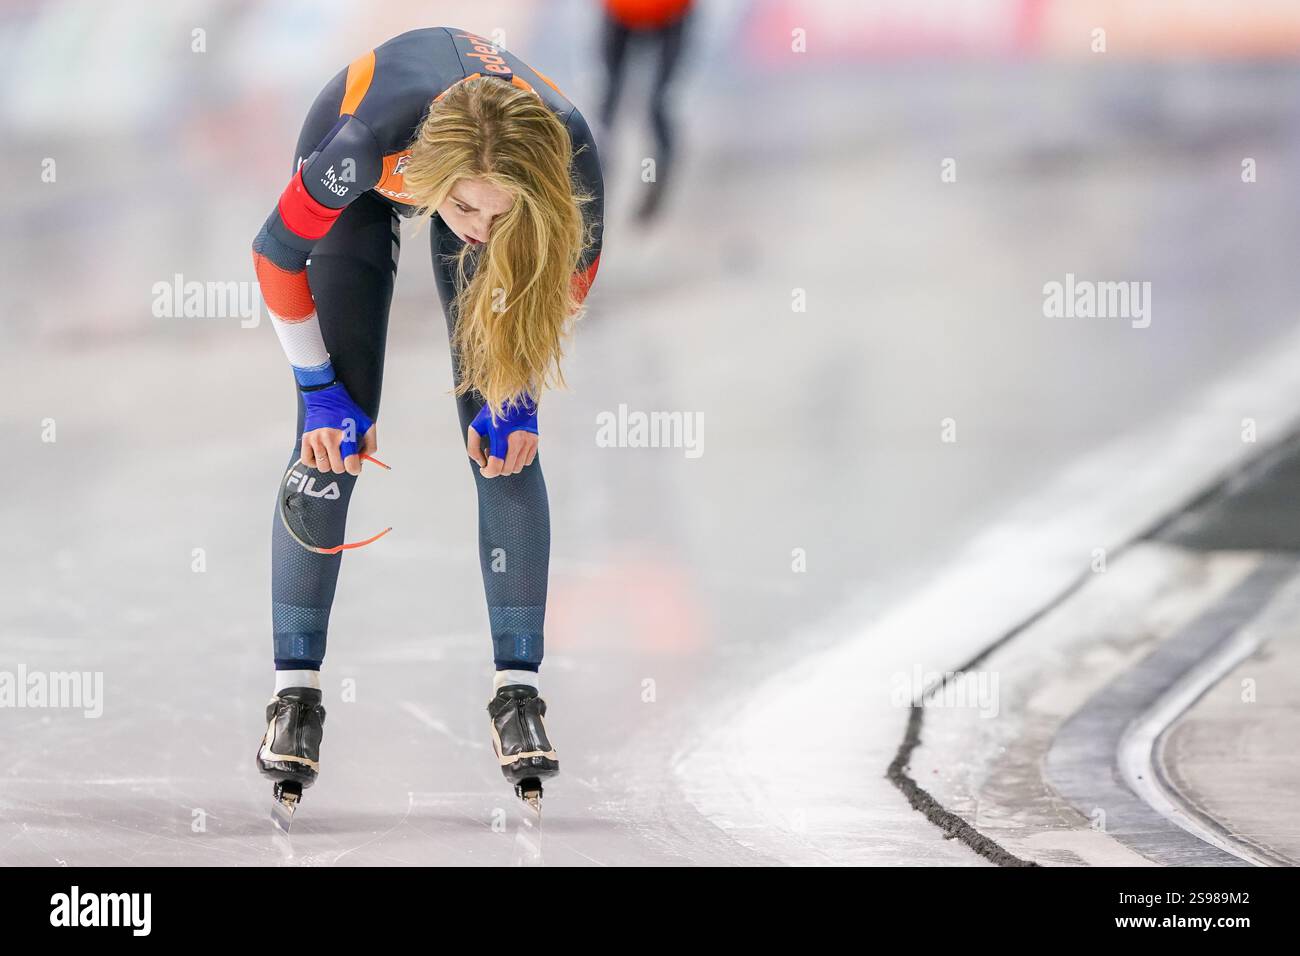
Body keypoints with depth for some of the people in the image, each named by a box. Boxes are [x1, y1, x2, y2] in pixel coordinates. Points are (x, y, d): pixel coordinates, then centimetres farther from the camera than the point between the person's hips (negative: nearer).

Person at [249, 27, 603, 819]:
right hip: (370, 181, -1)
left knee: (507, 440, -8)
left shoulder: (571, 155, -40)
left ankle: (519, 694, -1)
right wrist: (320, 390, -20)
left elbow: (573, 274, -15)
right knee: (332, 438, -9)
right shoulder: (367, 144, -45)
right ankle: (296, 696, -3)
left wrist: (519, 397, -15)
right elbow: (277, 255, -24)